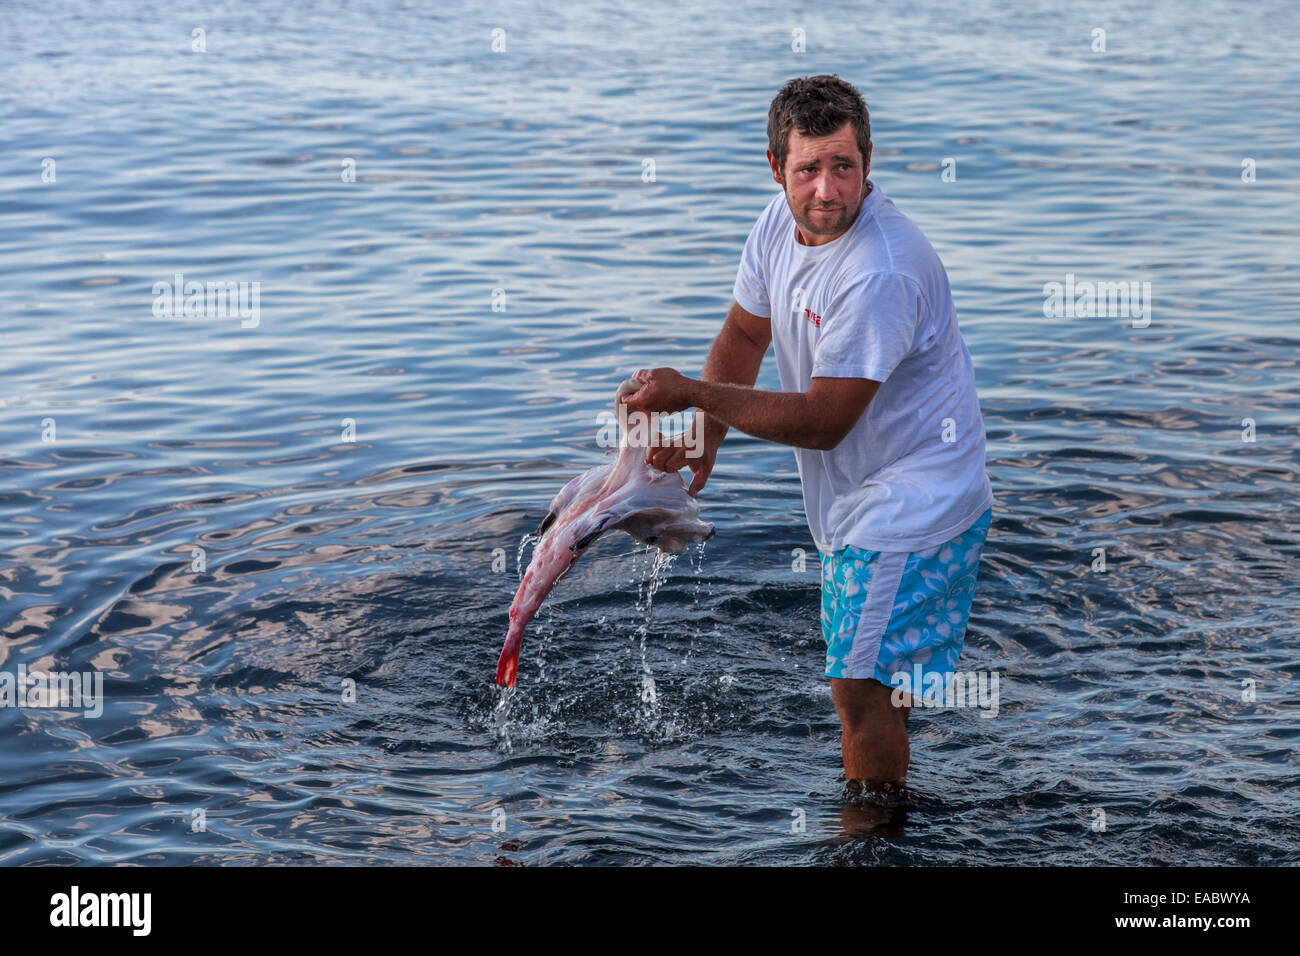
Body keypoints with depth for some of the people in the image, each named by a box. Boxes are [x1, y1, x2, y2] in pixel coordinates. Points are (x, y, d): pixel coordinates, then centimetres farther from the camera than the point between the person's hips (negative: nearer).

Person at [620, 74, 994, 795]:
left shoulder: (882, 273, -31)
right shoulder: (782, 222, -3)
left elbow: (821, 422, -28)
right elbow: (745, 334, 9)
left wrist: (692, 393, -25)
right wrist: (706, 433, -9)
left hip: (912, 509, -9)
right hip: (855, 500, 9)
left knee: (858, 686, -5)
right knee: (875, 680, 25)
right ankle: (881, 807, 47)